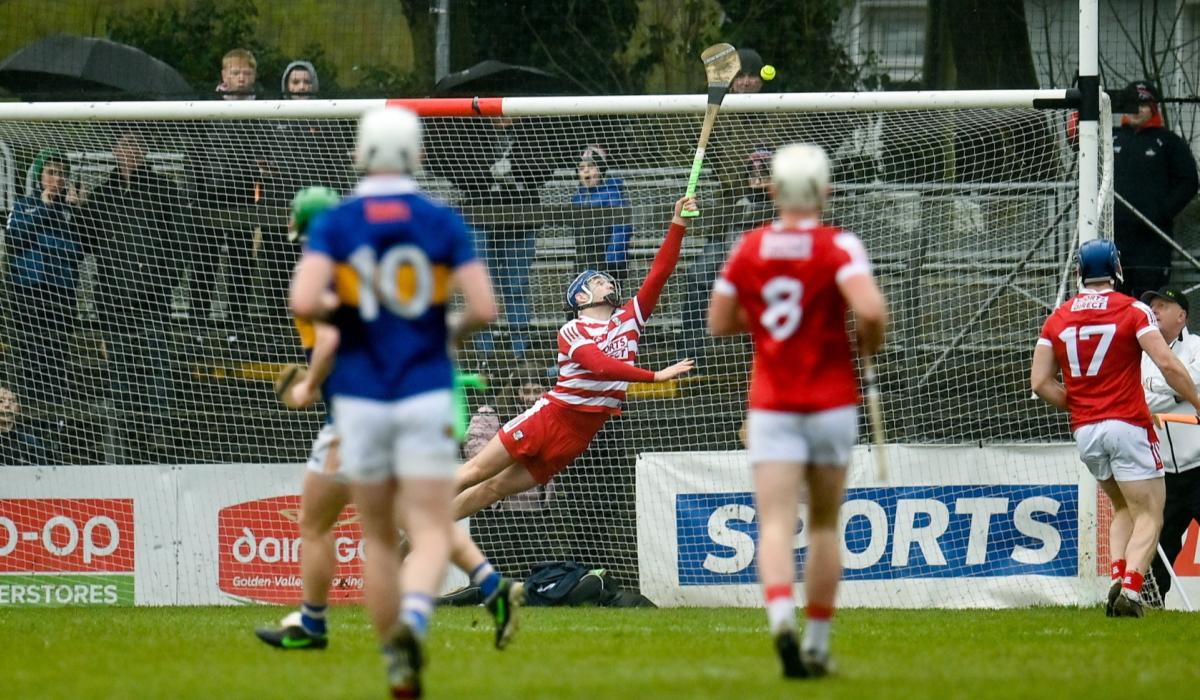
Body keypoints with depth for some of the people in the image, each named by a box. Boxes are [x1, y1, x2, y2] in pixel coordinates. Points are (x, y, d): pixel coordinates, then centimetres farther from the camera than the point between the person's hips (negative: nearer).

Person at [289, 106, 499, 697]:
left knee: (378, 539, 14)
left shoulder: (334, 224, -3)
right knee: (432, 535, -2)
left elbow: (303, 302, -17)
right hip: (425, 398, -1)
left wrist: (332, 305, 5)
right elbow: (484, 308, -7)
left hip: (359, 399, 1)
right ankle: (412, 621, -32)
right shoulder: (442, 223, -2)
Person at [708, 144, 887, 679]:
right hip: (831, 405, -1)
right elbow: (871, 309, -24)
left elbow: (719, 322, 9)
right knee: (824, 526, 15)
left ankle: (781, 617, -36)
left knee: (776, 526, -9)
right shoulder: (838, 247, -9)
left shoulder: (749, 248, 1)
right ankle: (817, 646, 19)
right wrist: (870, 345, -3)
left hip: (771, 408, 1)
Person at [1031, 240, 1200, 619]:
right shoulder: (1132, 310, -4)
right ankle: (1131, 590, -22)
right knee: (1149, 516, -2)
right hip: (1128, 425, -5)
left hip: (1085, 431, 5)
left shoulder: (1057, 318, 8)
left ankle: (1118, 577, -1)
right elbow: (1168, 364, -14)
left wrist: (1078, 403, 14)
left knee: (1124, 508, 21)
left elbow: (1040, 382, 4)